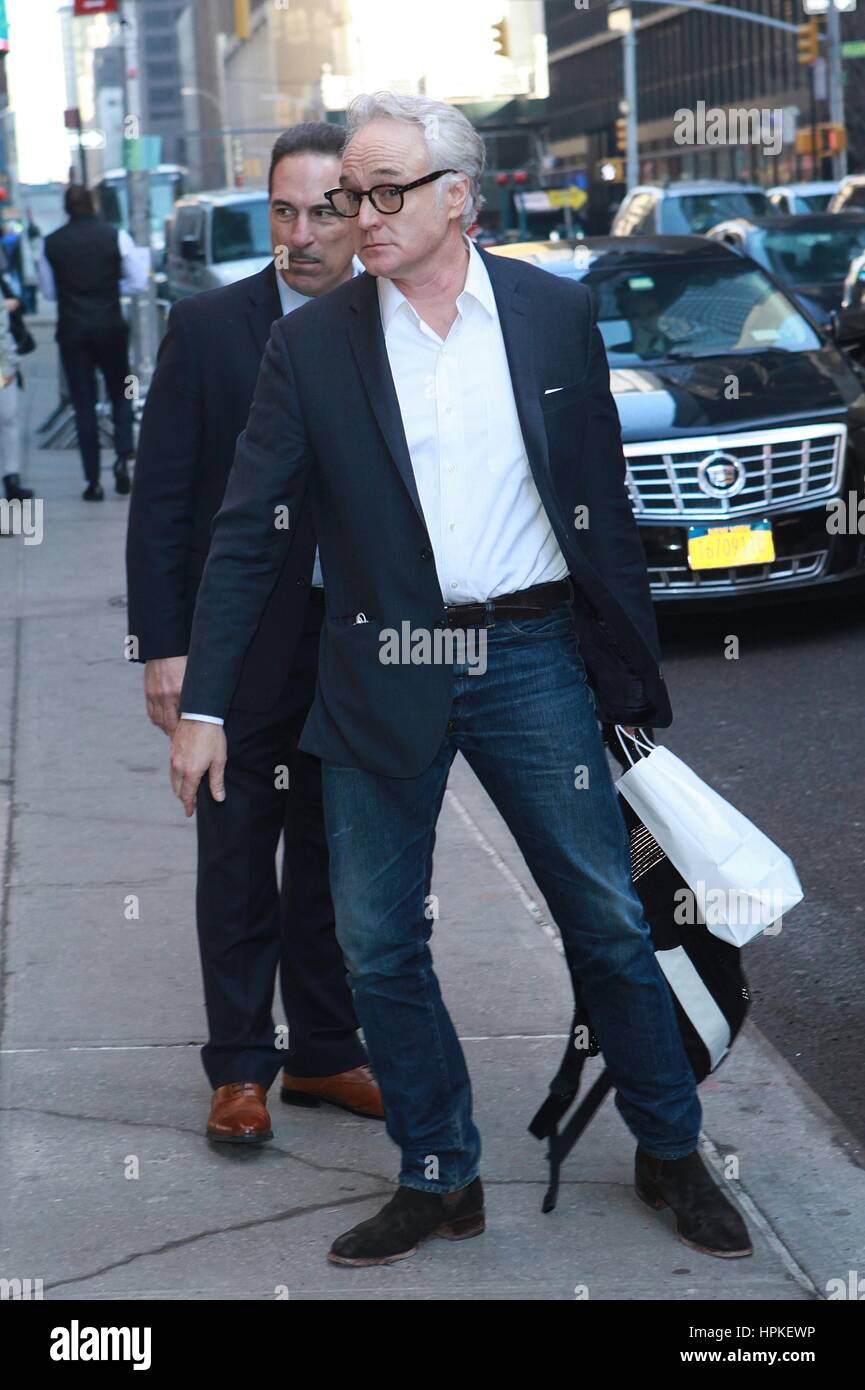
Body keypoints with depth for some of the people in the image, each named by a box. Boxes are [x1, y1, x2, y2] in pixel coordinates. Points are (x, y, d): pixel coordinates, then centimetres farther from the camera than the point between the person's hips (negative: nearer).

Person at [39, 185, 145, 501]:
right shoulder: (116, 237, -5)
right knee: (120, 395, 16)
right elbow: (139, 283, -2)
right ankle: (123, 457, -6)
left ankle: (93, 481, 3)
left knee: (83, 406, 5)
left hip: (72, 330, 0)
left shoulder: (51, 243, -2)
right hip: (110, 327, 0)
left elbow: (48, 291, 7)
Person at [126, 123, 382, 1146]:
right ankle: (240, 1068, 19)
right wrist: (163, 646, -10)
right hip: (241, 650, -2)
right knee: (237, 864, 7)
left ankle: (324, 1051, 27)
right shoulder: (208, 328, -5)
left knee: (335, 862, 13)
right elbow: (160, 501, -4)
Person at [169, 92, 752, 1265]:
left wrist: (632, 668, 7)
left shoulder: (557, 314, 1)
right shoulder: (312, 344, -1)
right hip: (384, 675, 0)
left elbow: (604, 506, 6)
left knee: (610, 921, 6)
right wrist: (201, 703, -4)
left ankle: (672, 1155, 25)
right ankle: (439, 1178, 22)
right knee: (378, 946, 5)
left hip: (532, 660, 0)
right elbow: (249, 531, -1)